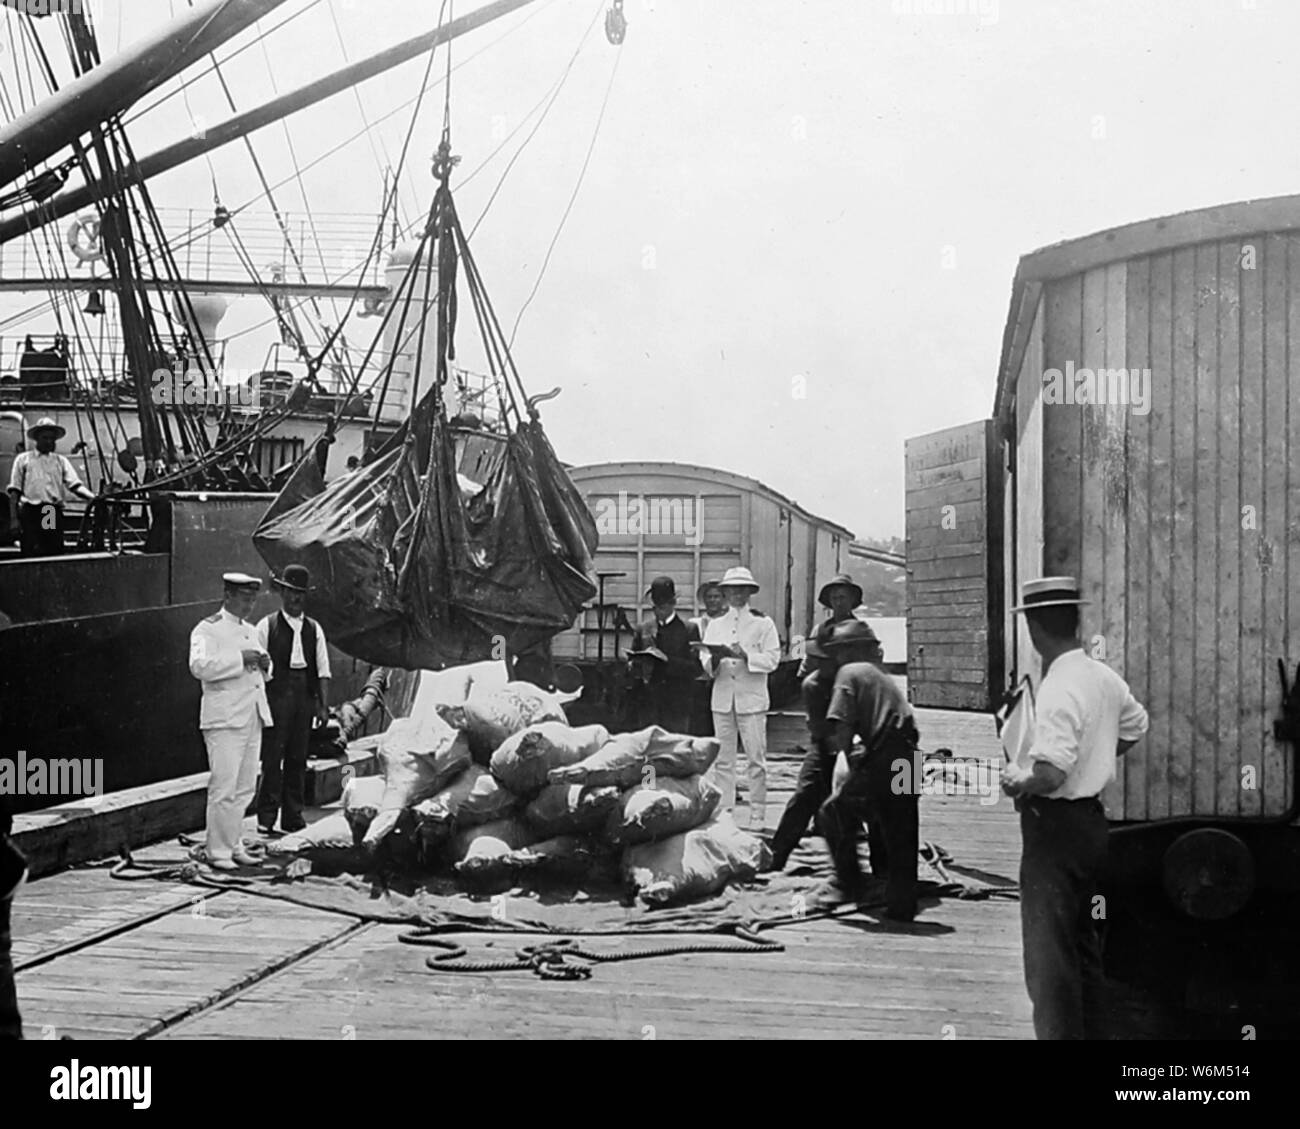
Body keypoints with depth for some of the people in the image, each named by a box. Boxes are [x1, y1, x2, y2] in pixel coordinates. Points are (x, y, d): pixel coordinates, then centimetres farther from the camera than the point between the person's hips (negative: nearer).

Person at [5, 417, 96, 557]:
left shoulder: (61, 461, 17)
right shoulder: (23, 459, 12)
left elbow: (75, 485, 6)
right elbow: (15, 489, 9)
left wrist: (93, 498, -12)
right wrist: (14, 515, -2)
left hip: (54, 513, 2)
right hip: (30, 512, -2)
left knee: (55, 551, -2)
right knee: (30, 552, -11)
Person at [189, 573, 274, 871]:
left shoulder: (251, 631, 20)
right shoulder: (207, 630, -4)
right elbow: (199, 666, -21)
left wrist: (265, 664, 8)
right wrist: (240, 658, -22)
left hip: (253, 718, 8)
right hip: (224, 719, -8)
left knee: (245, 788, 10)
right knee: (224, 788, -8)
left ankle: (234, 845, 19)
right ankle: (218, 851, -1)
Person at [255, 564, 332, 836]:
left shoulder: (314, 629, 11)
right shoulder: (267, 626, 0)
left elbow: (323, 671, 8)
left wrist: (324, 706, 1)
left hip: (304, 698, 4)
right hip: (276, 698, -4)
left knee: (298, 759, 8)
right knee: (272, 757, -5)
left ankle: (293, 819, 16)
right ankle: (266, 818, 2)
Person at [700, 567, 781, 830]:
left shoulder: (763, 623, 5)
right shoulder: (715, 625, 16)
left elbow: (772, 659, -5)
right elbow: (705, 664, 10)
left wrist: (744, 656, -18)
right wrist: (715, 658, -12)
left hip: (752, 699, -3)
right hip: (722, 698, 3)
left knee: (756, 758, -5)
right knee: (722, 759, 3)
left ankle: (757, 815, -1)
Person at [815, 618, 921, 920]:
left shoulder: (849, 673, 2)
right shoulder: (884, 677, 24)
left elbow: (843, 727, -10)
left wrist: (849, 756, 4)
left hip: (881, 763, -7)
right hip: (909, 764, 7)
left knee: (834, 814, 10)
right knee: (900, 836, 14)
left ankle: (849, 883, 12)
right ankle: (902, 904, 17)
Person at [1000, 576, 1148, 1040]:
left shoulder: (1059, 689, -23)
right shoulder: (1103, 677, 4)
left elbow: (1050, 774, -31)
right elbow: (1135, 726, 24)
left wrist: (1016, 783, -12)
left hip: (1055, 824, -9)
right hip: (1091, 818, 9)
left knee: (1050, 954, -1)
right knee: (1082, 943, 21)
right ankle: (1089, 1029, 31)